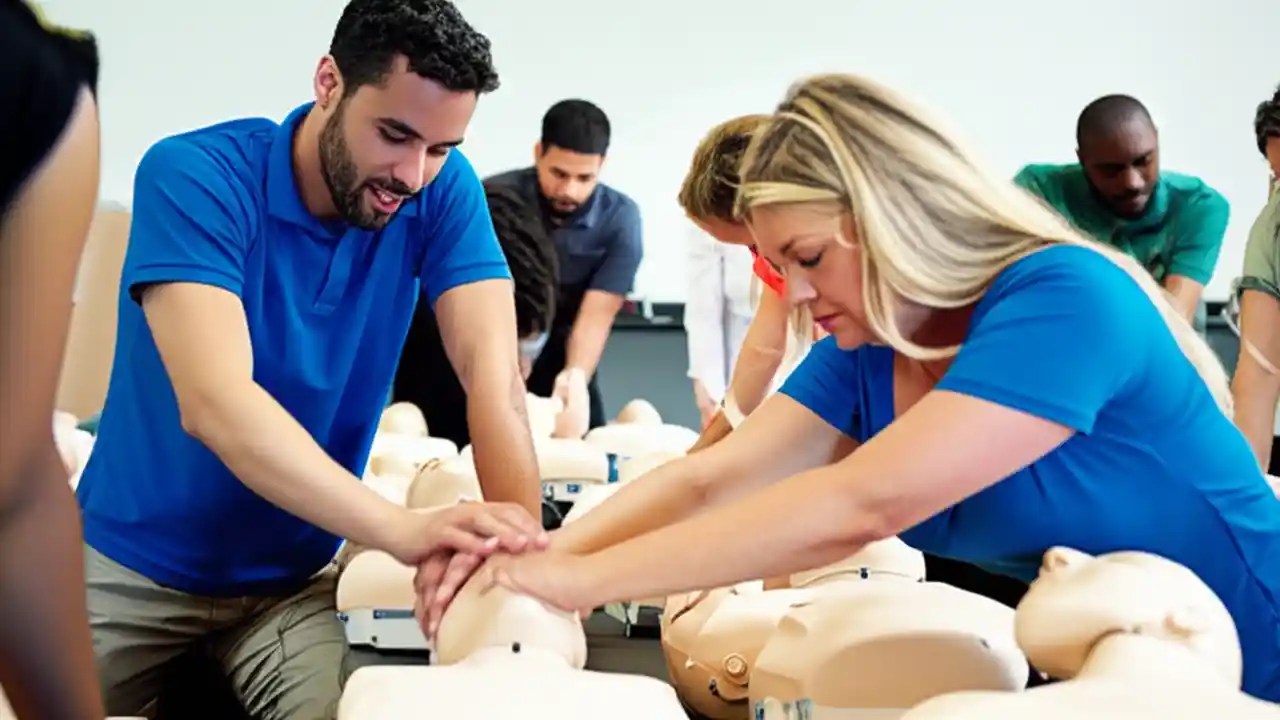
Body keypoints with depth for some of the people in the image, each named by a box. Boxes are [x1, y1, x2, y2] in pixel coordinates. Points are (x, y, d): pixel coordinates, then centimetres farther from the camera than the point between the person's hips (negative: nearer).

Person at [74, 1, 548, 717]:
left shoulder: (442, 191, -12)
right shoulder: (193, 176, -23)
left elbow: (494, 375, -21)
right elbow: (214, 403, -35)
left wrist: (521, 550, -38)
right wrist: (405, 529, -48)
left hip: (294, 578, 2)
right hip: (131, 566, -2)